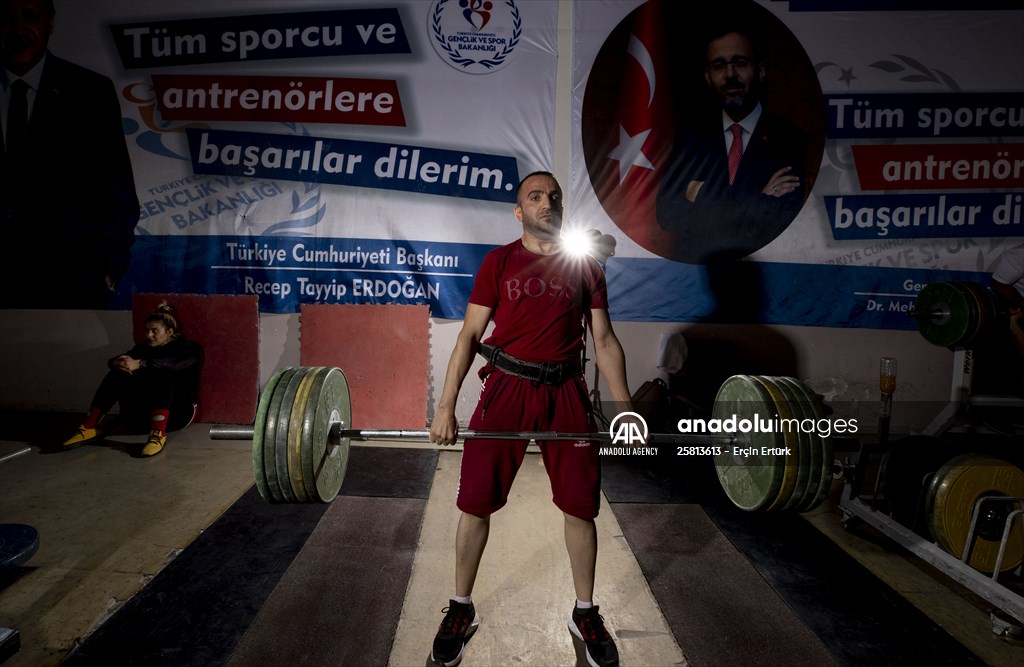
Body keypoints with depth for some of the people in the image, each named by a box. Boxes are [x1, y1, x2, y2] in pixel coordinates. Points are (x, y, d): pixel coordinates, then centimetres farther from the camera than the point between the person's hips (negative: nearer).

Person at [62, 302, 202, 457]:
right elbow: (112, 361, -7)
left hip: (179, 412, -5)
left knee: (163, 376, -32)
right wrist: (118, 363, -32)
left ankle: (158, 434, -43)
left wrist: (140, 364, -42)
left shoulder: (189, 347, -4)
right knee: (116, 375, -15)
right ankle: (89, 428, -18)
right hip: (146, 410, 5)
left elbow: (172, 363, -28)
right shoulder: (145, 347, 10)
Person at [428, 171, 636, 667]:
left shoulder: (585, 267, 10)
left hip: (566, 392, 2)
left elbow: (604, 340, 10)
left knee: (580, 506, 6)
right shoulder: (498, 262, 5)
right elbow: (469, 335, 2)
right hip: (507, 387, -1)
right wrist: (445, 406, -5)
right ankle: (461, 611, 24)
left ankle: (585, 613, 29)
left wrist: (627, 412, 5)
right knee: (475, 503, 1)